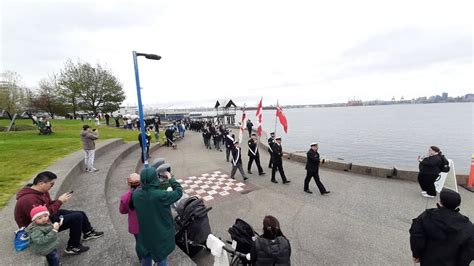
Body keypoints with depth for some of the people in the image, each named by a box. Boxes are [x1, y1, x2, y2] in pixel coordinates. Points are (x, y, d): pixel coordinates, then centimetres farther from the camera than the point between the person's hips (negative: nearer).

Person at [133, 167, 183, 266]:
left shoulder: (135, 194, -19)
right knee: (161, 258, 21)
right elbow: (179, 192, -20)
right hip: (161, 234, -4)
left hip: (145, 233, 5)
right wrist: (170, 178, -8)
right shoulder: (160, 195, -35)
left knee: (146, 256, 30)